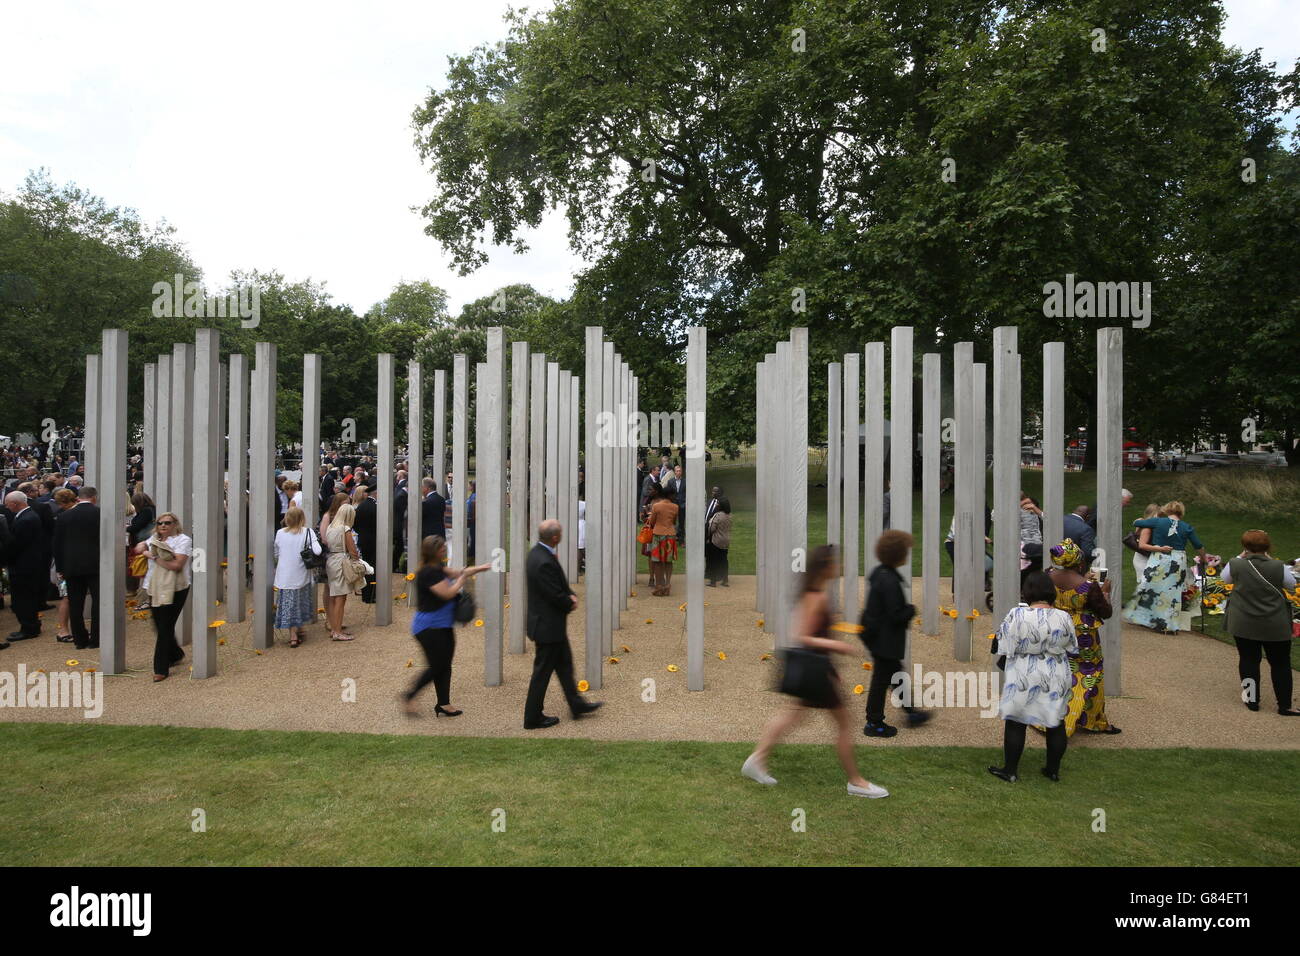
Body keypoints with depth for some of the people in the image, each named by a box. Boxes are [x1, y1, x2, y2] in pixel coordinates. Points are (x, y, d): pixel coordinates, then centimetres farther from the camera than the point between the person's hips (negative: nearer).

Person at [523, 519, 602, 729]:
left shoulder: (538, 552, 3)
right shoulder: (544, 562, -29)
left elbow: (560, 583, 13)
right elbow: (556, 596, -23)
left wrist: (571, 596, -4)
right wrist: (571, 604, -3)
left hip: (551, 624, 10)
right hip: (547, 625, -10)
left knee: (564, 664, 20)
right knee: (543, 670, 3)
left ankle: (577, 705, 34)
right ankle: (533, 718, 16)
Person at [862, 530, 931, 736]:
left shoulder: (879, 573, 2)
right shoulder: (890, 581, -27)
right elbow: (895, 616, -26)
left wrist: (905, 609, 8)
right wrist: (911, 610, -9)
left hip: (877, 636, 10)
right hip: (886, 640, -10)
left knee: (895, 674, 23)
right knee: (881, 680, 5)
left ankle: (911, 711, 40)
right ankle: (874, 723, 19)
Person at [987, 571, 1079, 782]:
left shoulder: (1016, 615, -16)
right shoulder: (1063, 617, -8)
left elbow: (1004, 649, -11)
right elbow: (1072, 649, 4)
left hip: (1023, 679, -3)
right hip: (1057, 680, 3)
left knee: (1015, 724, 8)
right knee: (1056, 724, 16)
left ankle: (1010, 770, 15)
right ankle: (1053, 769, 26)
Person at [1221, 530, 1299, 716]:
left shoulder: (1236, 565, -12)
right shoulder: (1278, 567, -14)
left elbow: (1225, 579, 10)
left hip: (1242, 623, 1)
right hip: (1275, 625, 0)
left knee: (1248, 661, 13)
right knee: (1280, 664, 12)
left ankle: (1252, 700, 20)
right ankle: (1285, 706, 17)